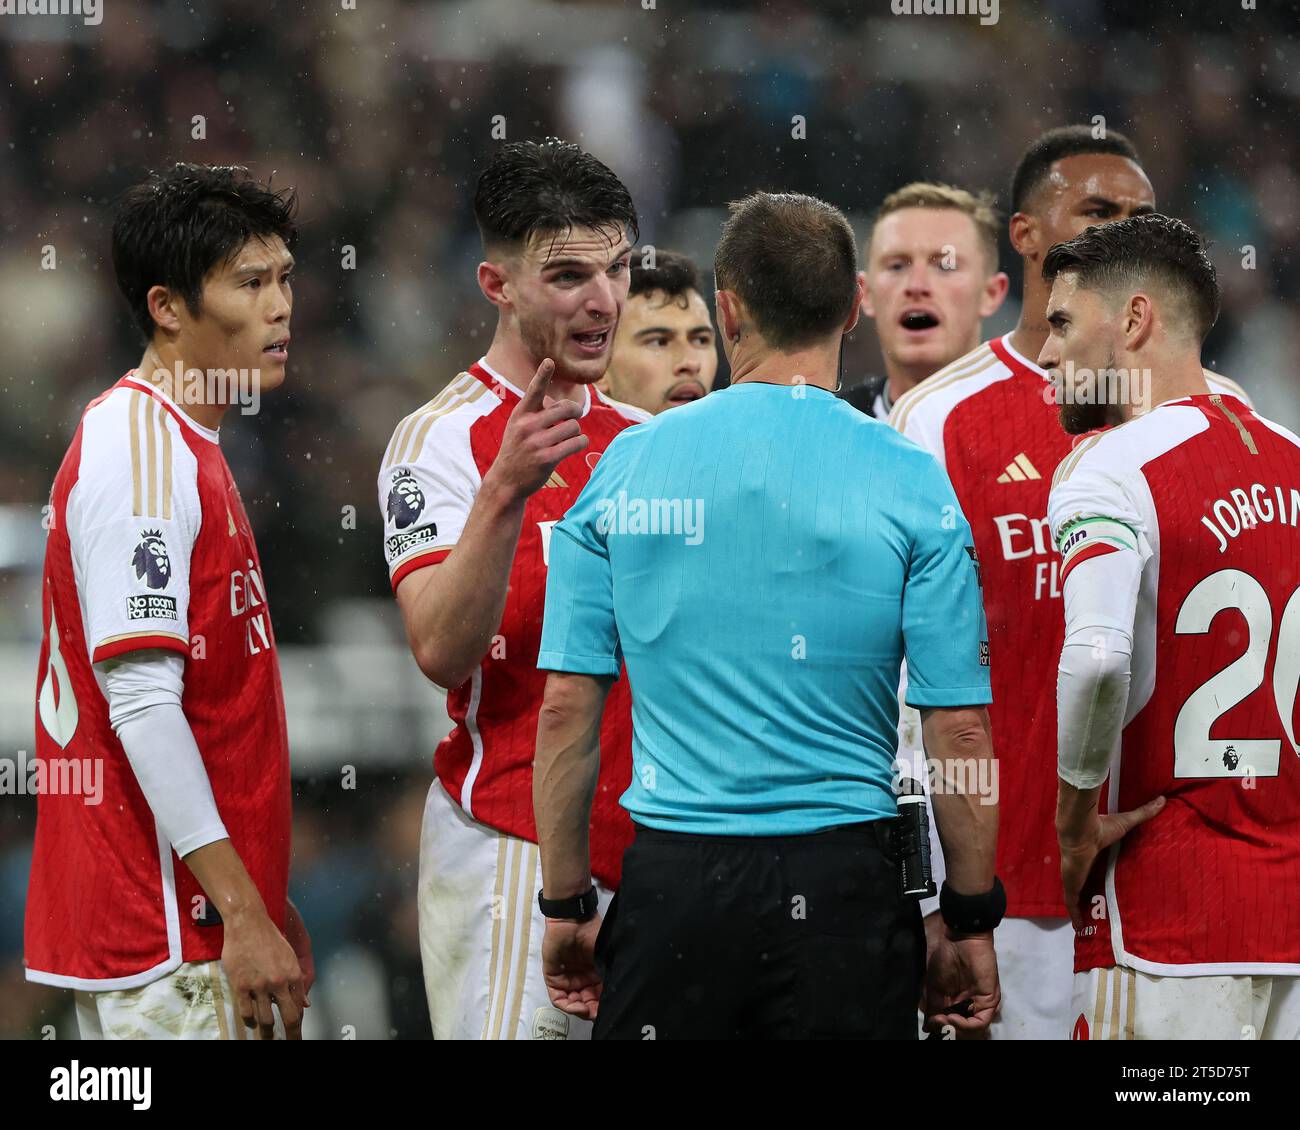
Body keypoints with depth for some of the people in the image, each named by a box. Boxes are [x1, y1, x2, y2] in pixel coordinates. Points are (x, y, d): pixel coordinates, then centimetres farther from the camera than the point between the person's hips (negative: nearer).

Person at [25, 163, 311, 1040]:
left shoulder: (185, 449, 17)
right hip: (172, 937, -10)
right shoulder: (140, 449, -14)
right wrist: (244, 913, -23)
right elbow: (140, 698, -21)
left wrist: (262, 901, 19)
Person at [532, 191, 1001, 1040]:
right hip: (840, 884, -2)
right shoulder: (908, 481, -4)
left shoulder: (626, 466, 3)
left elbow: (566, 709, 3)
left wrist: (567, 906, 11)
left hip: (670, 882, 2)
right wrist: (972, 922, 5)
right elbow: (959, 730, -5)